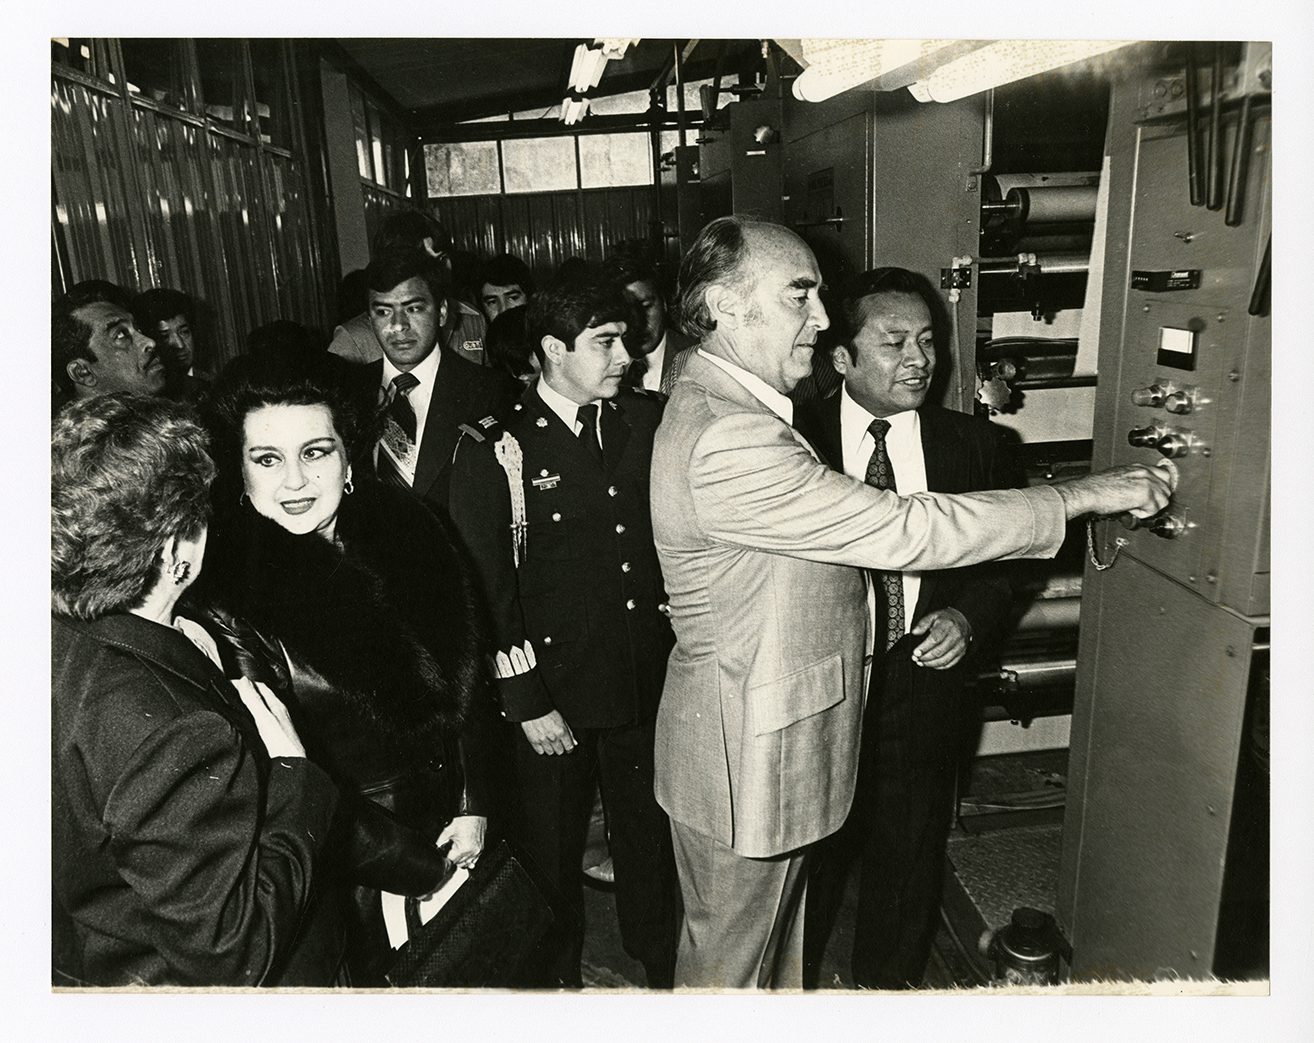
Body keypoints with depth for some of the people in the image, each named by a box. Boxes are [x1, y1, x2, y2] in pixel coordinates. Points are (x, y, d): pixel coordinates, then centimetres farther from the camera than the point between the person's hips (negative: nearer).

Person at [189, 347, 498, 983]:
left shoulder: (405, 526, -9)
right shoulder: (223, 589, -19)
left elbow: (464, 668, -1)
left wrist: (473, 806, -3)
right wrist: (410, 865, -15)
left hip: (454, 821, 4)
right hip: (353, 872, -4)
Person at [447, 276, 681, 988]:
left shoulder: (647, 421, 2)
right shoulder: (494, 449, -11)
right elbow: (486, 589, -11)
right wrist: (527, 702, -12)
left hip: (649, 683, 4)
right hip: (555, 691, -3)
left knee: (649, 835, 20)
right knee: (551, 851, 15)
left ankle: (660, 966, 46)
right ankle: (556, 976, 42)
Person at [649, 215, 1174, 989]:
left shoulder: (723, 407, 6)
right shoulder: (726, 441, -29)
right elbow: (903, 532, -29)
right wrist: (1082, 496, -19)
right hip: (747, 752, -9)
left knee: (776, 926, 27)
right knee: (730, 958, 15)